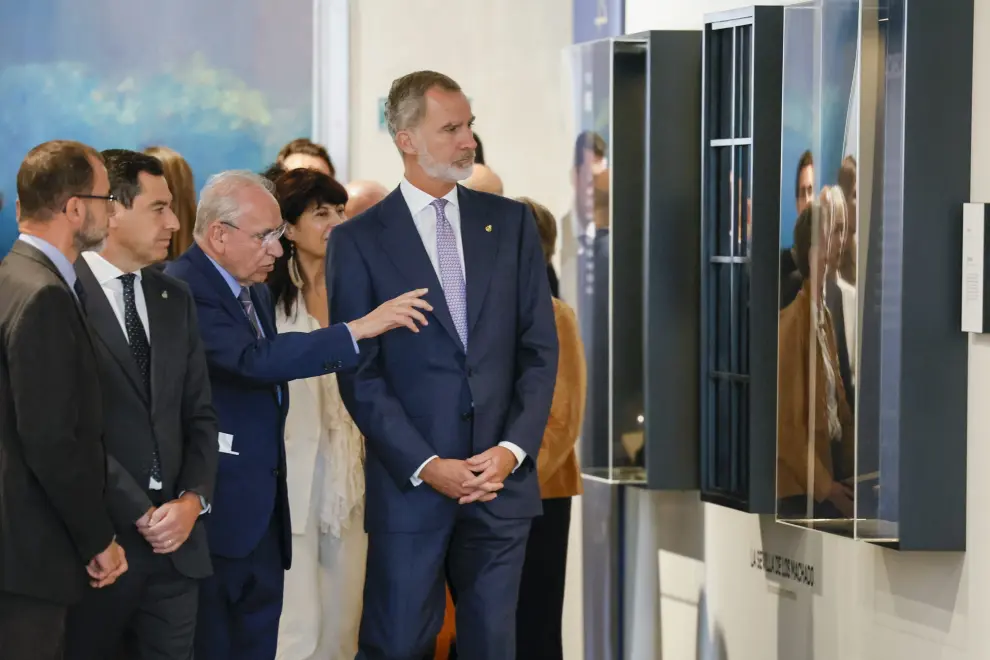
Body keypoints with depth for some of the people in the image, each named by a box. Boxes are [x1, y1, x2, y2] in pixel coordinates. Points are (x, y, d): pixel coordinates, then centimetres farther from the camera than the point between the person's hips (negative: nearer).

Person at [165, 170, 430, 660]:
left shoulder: (257, 292, 16)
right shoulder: (183, 289, -15)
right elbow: (254, 360, -28)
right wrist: (360, 329, -26)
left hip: (264, 508, 9)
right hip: (216, 508, -9)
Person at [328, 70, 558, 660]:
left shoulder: (511, 223, 8)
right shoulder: (359, 240, 0)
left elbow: (540, 348, 6)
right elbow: (359, 374, -4)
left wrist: (513, 449, -6)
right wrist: (426, 467, -12)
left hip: (504, 477, 2)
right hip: (409, 486, -2)